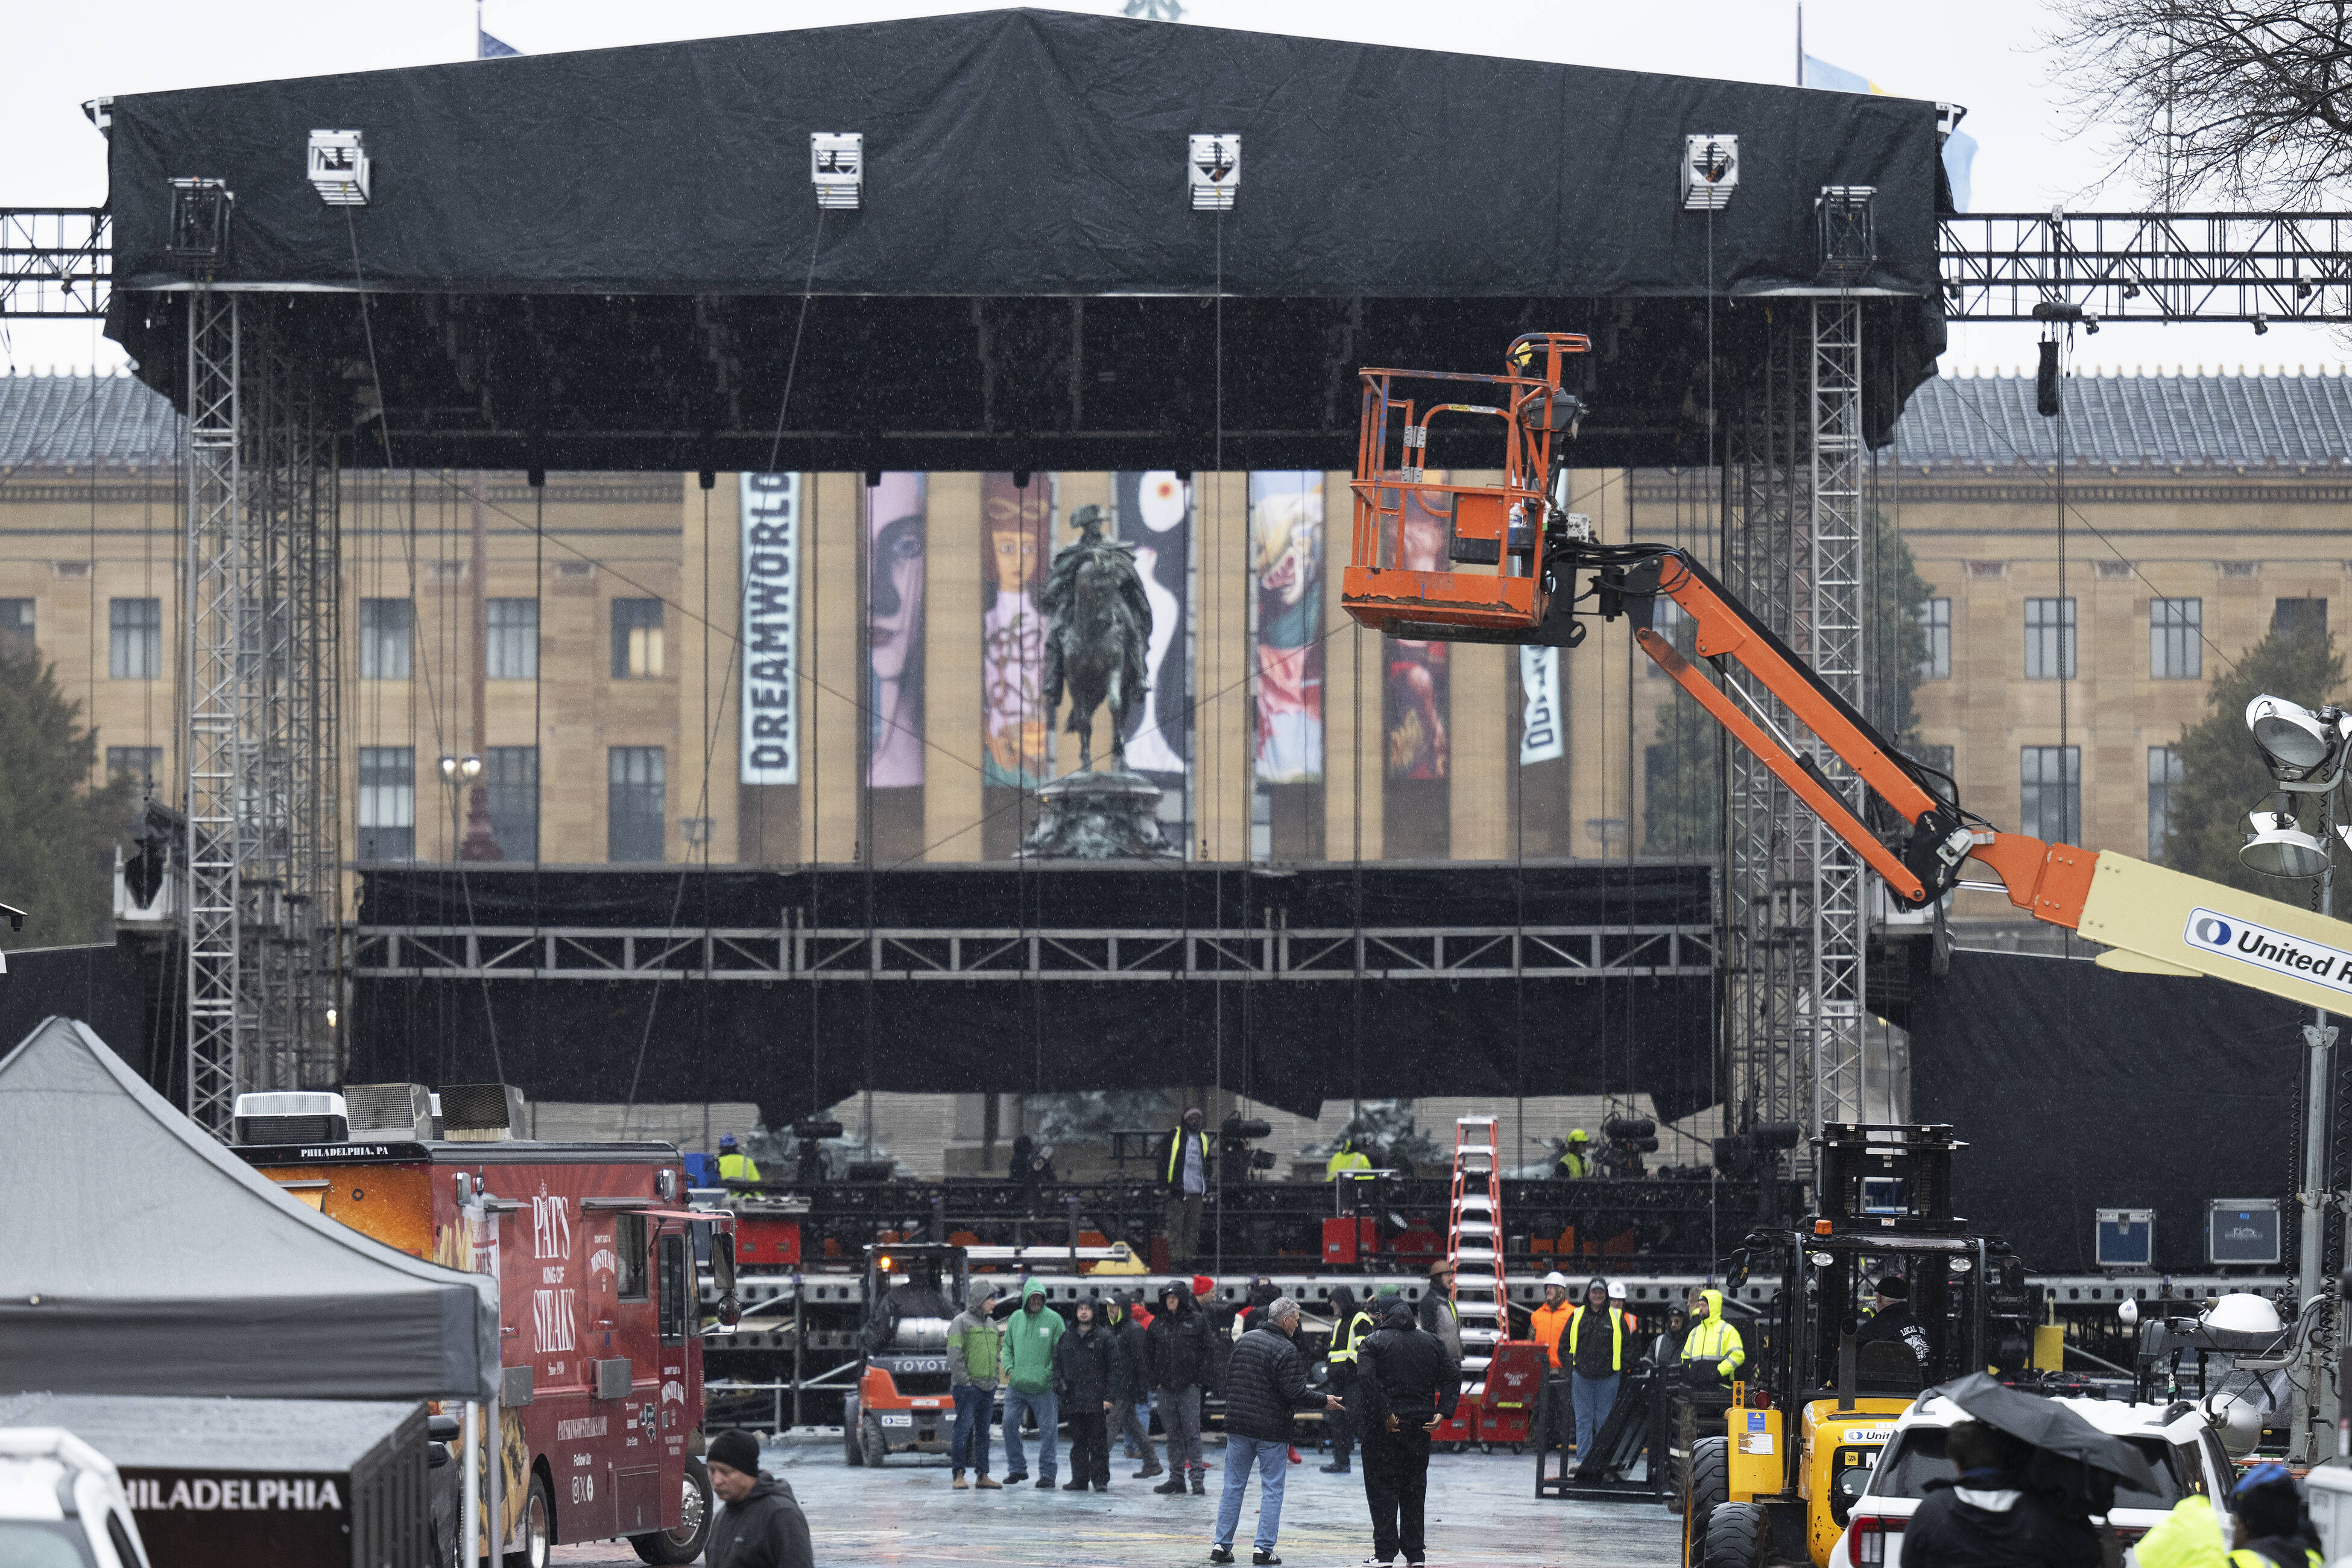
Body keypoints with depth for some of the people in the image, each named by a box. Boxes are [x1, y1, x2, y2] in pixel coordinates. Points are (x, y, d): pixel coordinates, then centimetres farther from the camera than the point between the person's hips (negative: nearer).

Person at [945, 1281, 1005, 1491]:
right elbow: (954, 1355, -11)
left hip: (988, 1387, 7)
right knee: (964, 1429, -9)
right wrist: (965, 1380, -16)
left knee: (983, 1432, 9)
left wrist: (994, 1380, 17)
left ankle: (982, 1476, 12)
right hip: (967, 1387, -7)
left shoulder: (991, 1324, 19)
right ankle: (958, 1475, -8)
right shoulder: (961, 1322, -4)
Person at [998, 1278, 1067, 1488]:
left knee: (1048, 1430, -1)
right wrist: (1009, 1368, 2)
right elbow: (1007, 1346, 18)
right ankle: (1017, 1468, 15)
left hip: (1043, 1388, -4)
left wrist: (1050, 1374, -12)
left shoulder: (1053, 1319, -2)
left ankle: (1047, 1473, 7)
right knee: (1010, 1424, 1)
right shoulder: (1016, 1318, 9)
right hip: (1016, 1385, 4)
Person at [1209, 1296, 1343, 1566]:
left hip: (1237, 1424, 6)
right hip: (1272, 1429, -6)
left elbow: (1227, 1378, 14)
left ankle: (1222, 1544, 10)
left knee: (1233, 1485, 12)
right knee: (1272, 1489, 3)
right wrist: (1323, 1402, -3)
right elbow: (1295, 1393, -18)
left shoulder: (1243, 1341, 7)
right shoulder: (1286, 1351, -14)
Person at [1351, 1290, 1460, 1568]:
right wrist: (1442, 1412, 1)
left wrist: (1385, 1415, -18)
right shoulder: (1430, 1342, 10)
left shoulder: (1374, 1342, -5)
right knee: (1414, 1488, 12)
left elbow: (1367, 1378, -20)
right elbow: (1452, 1375, 6)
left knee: (1382, 1486, 1)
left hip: (1384, 1429, -4)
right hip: (1420, 1425, 4)